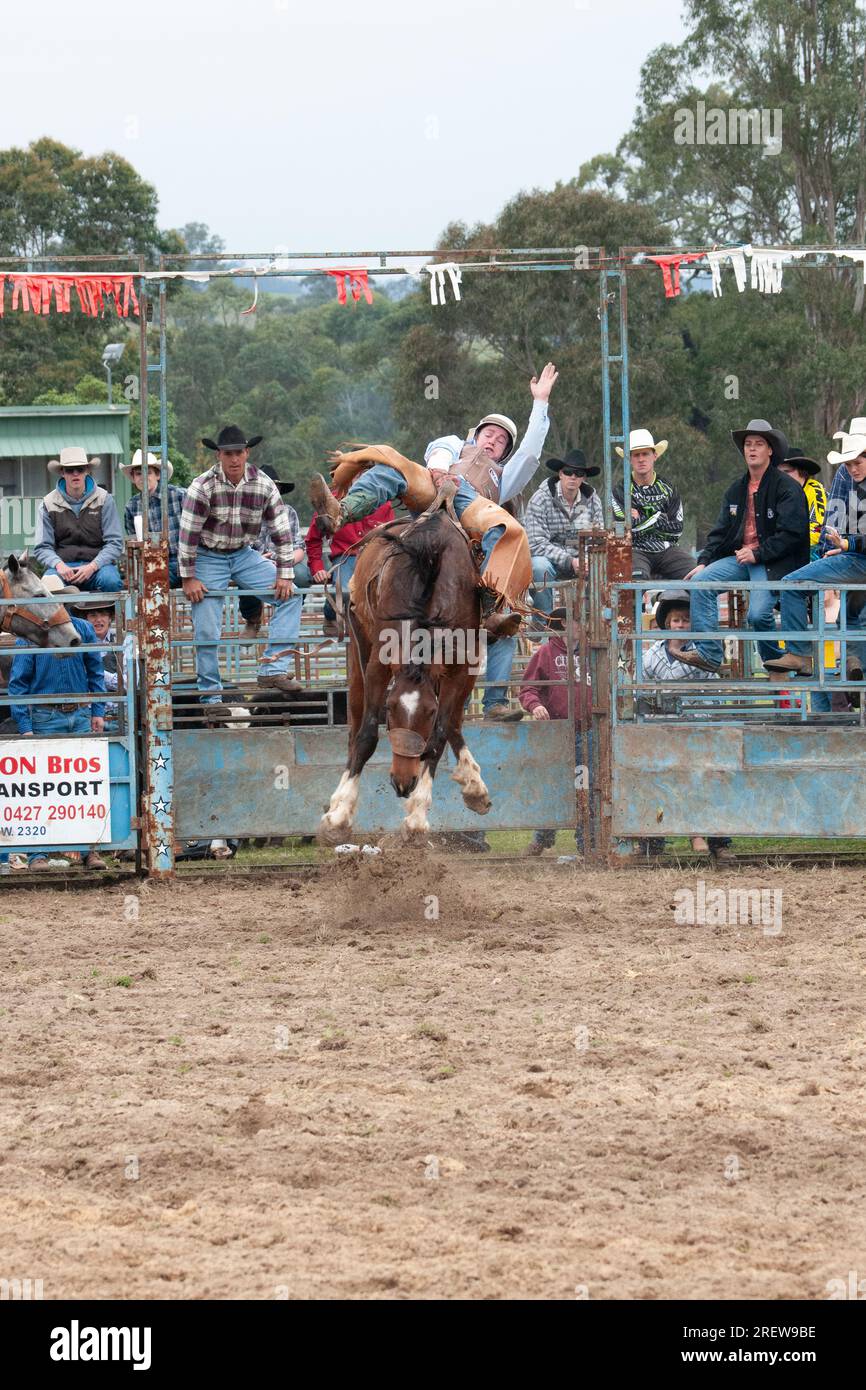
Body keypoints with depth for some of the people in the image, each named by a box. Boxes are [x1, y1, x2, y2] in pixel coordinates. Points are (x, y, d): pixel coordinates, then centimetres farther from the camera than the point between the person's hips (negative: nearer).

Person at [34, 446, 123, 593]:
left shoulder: (104, 499, 5)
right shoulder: (48, 504, 8)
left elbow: (114, 543, 0)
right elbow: (42, 547, 5)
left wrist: (92, 567, -16)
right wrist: (59, 565, -17)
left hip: (98, 563, 0)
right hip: (63, 563, 0)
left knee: (110, 581, -34)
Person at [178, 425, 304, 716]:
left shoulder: (263, 485, -9)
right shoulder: (203, 486, -19)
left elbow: (282, 531, -4)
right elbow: (188, 533, -16)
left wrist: (285, 575, -7)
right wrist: (188, 578, -16)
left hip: (244, 555, 4)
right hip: (209, 557, -4)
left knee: (290, 595, -11)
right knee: (206, 628, -9)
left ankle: (273, 669, -12)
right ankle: (211, 696, 2)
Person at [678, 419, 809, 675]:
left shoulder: (788, 487, -5)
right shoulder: (737, 489, 16)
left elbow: (791, 534, -12)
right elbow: (720, 531, 16)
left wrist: (757, 554, -16)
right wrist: (703, 562, 2)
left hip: (773, 562, -6)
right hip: (740, 557, 6)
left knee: (758, 613, -25)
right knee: (700, 582, -16)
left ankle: (775, 659, 5)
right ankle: (708, 652, -15)